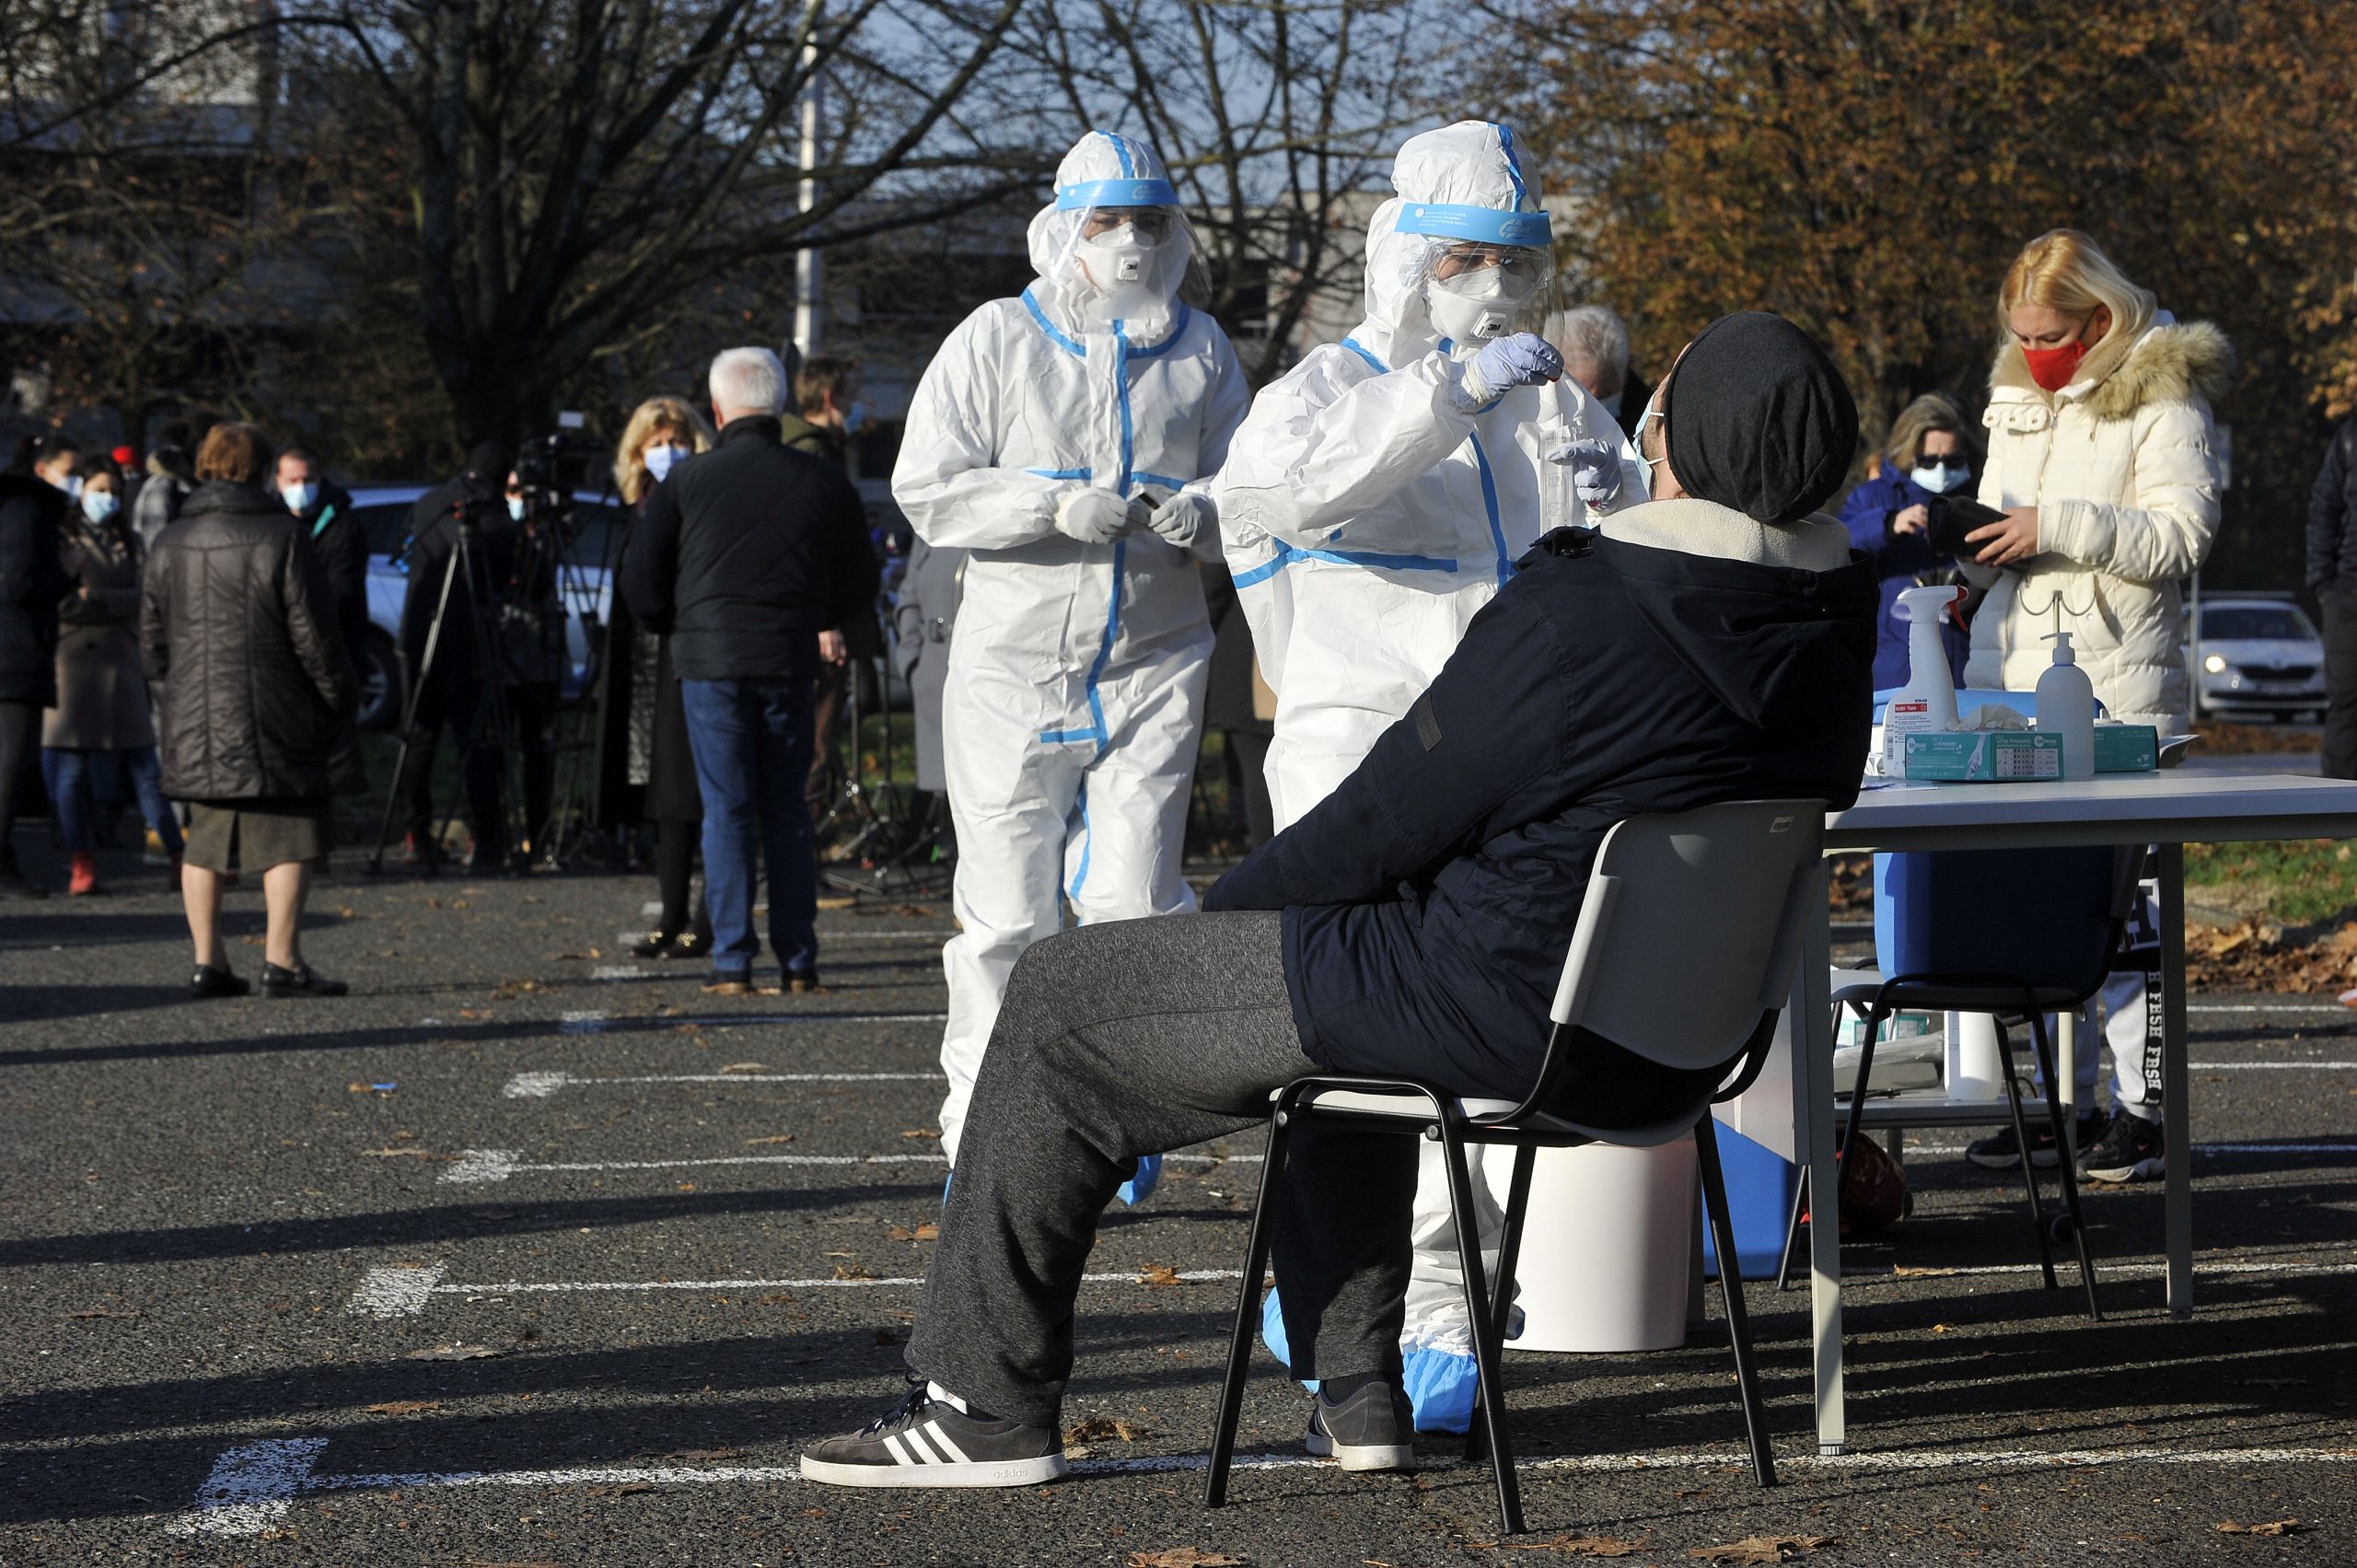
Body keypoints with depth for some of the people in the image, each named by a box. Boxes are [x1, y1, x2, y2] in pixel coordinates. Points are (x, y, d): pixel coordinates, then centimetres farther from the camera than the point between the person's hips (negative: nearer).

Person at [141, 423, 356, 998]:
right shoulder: (282, 539, -9)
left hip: (194, 727, 5)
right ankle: (281, 960, -7)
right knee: (290, 839, 0)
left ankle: (208, 962, 11)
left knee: (206, 842, 12)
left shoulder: (170, 544, 7)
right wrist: (341, 695, 3)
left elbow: (152, 638, 11)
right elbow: (313, 635, -9)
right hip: (270, 723, -5)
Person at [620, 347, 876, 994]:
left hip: (710, 659, -2)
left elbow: (640, 583, 1)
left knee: (726, 810, 3)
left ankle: (732, 961, -1)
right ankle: (798, 960, 8)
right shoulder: (823, 481, 4)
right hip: (790, 662, 2)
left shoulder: (686, 481, -2)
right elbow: (859, 586, 12)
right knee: (786, 808, 11)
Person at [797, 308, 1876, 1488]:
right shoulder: (1835, 633, -1)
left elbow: (1390, 817, -14)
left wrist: (1230, 904, 5)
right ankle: (1354, 1392, 33)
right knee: (1344, 959, 38)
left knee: (1059, 998, 7)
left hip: (1495, 1004, -8)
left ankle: (986, 1405, 14)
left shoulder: (1569, 619, -23)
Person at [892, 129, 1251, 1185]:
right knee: (1007, 916, 2)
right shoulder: (997, 340, 1)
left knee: (1133, 902, -7)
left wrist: (1198, 513, -11)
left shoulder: (1199, 349, 10)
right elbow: (928, 491, -5)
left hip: (1152, 666, 1)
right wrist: (1058, 507, -18)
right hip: (1015, 664, -1)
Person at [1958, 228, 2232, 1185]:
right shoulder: (2017, 403, 19)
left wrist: (2056, 527, -20)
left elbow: (2181, 536, -14)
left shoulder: (2162, 400, -4)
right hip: (2010, 672, 7)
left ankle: (2145, 1104, -6)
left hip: (2117, 682, -7)